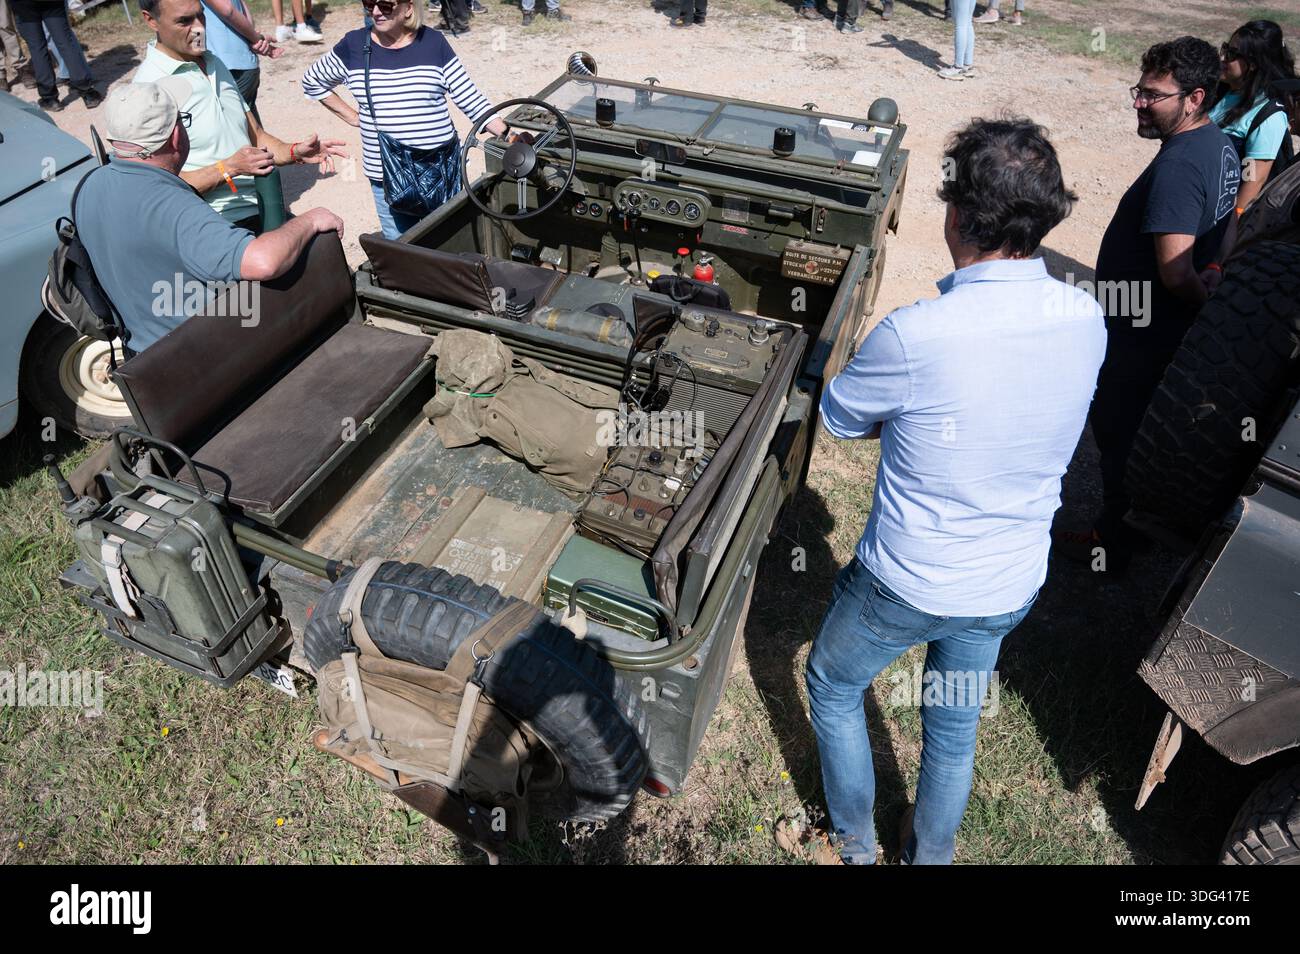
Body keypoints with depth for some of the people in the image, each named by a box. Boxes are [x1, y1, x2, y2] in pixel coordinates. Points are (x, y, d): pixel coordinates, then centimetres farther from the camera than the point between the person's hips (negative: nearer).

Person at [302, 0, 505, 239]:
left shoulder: (434, 43, 0)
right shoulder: (353, 45, 1)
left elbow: (470, 99, 1)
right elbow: (312, 82, 16)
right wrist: (352, 117, 8)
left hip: (442, 171, 0)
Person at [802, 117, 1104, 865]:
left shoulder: (915, 335, -30)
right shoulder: (1088, 320, -11)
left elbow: (839, 417, -11)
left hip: (907, 586, -5)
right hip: (1012, 586, 5)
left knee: (833, 687, 24)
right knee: (956, 723, 27)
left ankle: (856, 844, 45)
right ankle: (932, 855, 51)